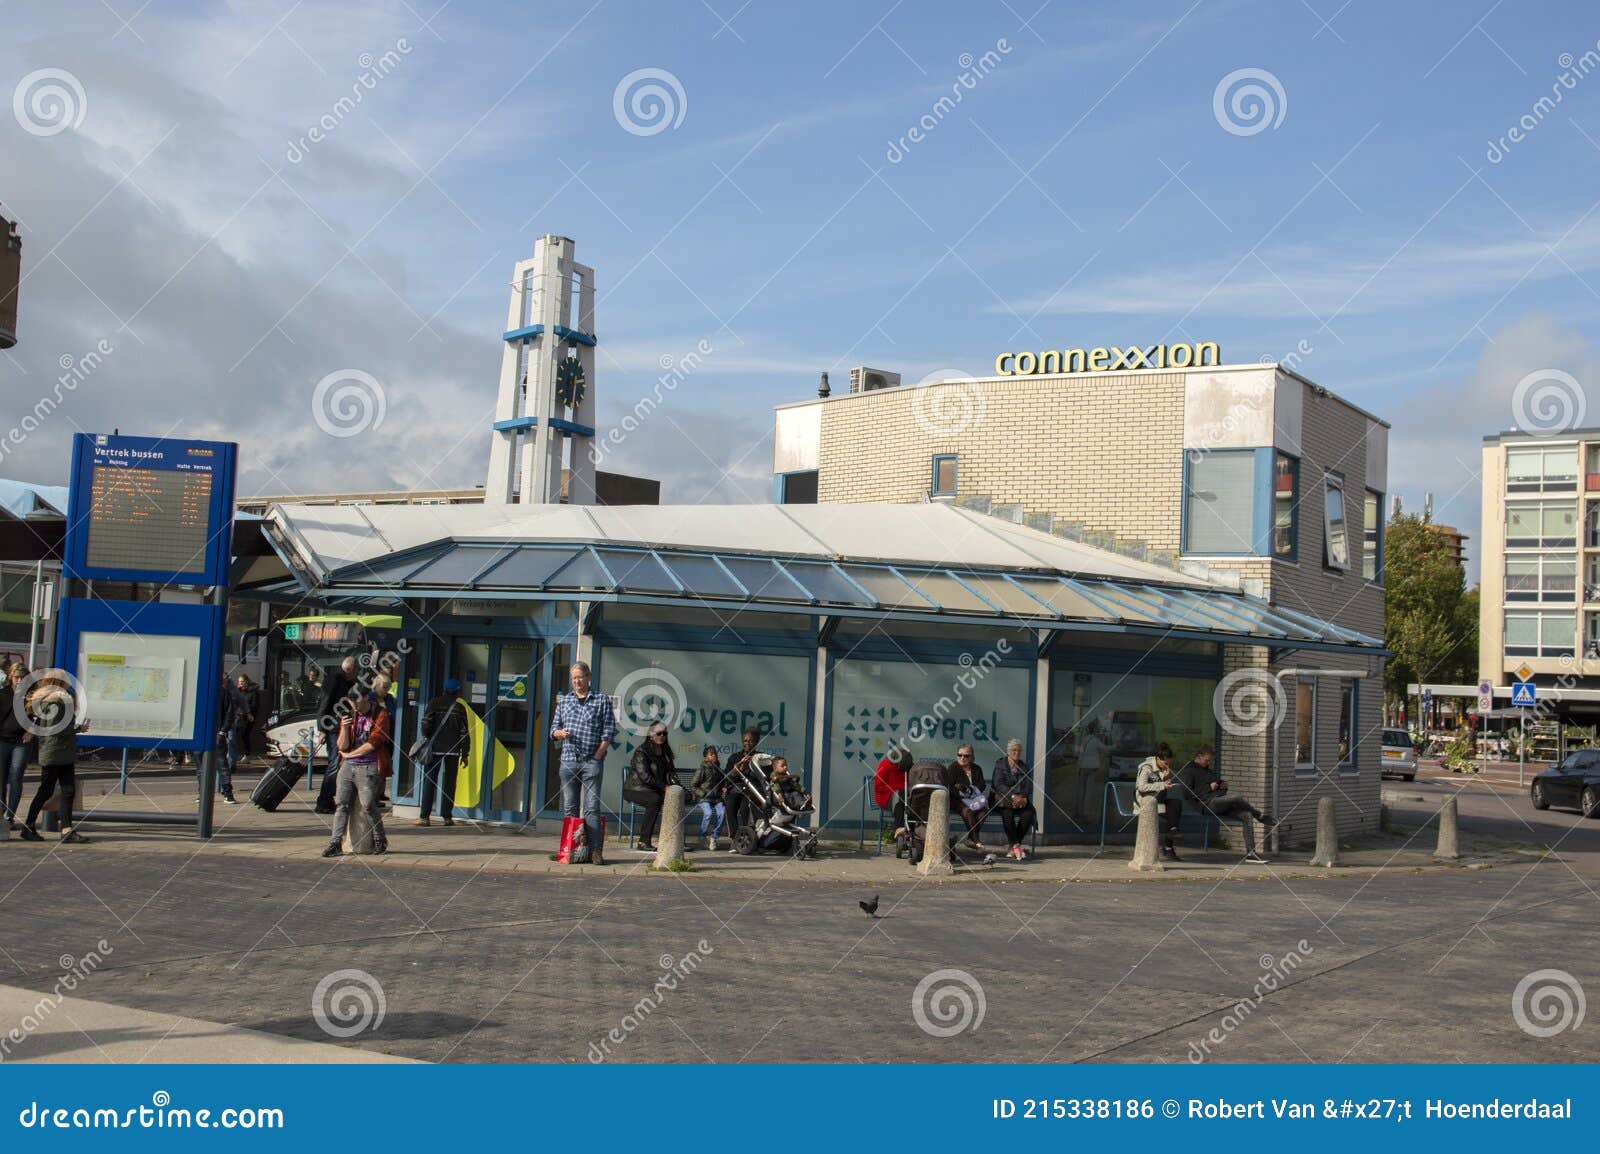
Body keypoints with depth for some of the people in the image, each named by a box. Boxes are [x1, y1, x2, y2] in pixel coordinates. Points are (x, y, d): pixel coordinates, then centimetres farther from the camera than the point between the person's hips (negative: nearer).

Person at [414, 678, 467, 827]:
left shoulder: (434, 703, -1)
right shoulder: (460, 707, 2)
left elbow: (426, 725, -5)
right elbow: (464, 732, 1)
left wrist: (427, 738, 14)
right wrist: (464, 753, 6)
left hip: (435, 748, -1)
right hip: (453, 749, 1)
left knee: (429, 781, 2)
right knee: (449, 782, 7)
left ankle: (424, 816, -3)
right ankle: (447, 816, 6)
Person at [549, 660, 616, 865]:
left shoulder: (602, 700, 4)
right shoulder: (564, 701, 15)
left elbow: (609, 732, 0)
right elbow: (554, 729, 17)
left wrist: (597, 756, -8)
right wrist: (560, 733, -7)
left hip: (592, 762, -4)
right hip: (568, 761, 4)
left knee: (592, 807, -8)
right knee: (569, 808, 3)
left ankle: (594, 850, -10)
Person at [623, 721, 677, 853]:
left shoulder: (665, 752, 13)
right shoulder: (641, 751, -11)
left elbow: (670, 772, 15)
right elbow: (645, 776, -19)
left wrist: (674, 785, -6)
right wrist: (664, 787, -21)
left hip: (654, 790, 7)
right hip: (634, 789, -7)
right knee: (655, 799, -37)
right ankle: (643, 841, -34)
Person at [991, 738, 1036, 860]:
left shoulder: (1024, 766, 16)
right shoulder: (1000, 764, 4)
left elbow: (1028, 786, 5)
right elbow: (998, 785, -10)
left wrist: (1023, 798, -17)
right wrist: (1013, 796, -24)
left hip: (1021, 799, 3)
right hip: (1002, 798, -3)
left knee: (1029, 812, -28)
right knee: (1007, 812, -36)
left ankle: (1013, 846, -20)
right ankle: (1016, 845, -31)